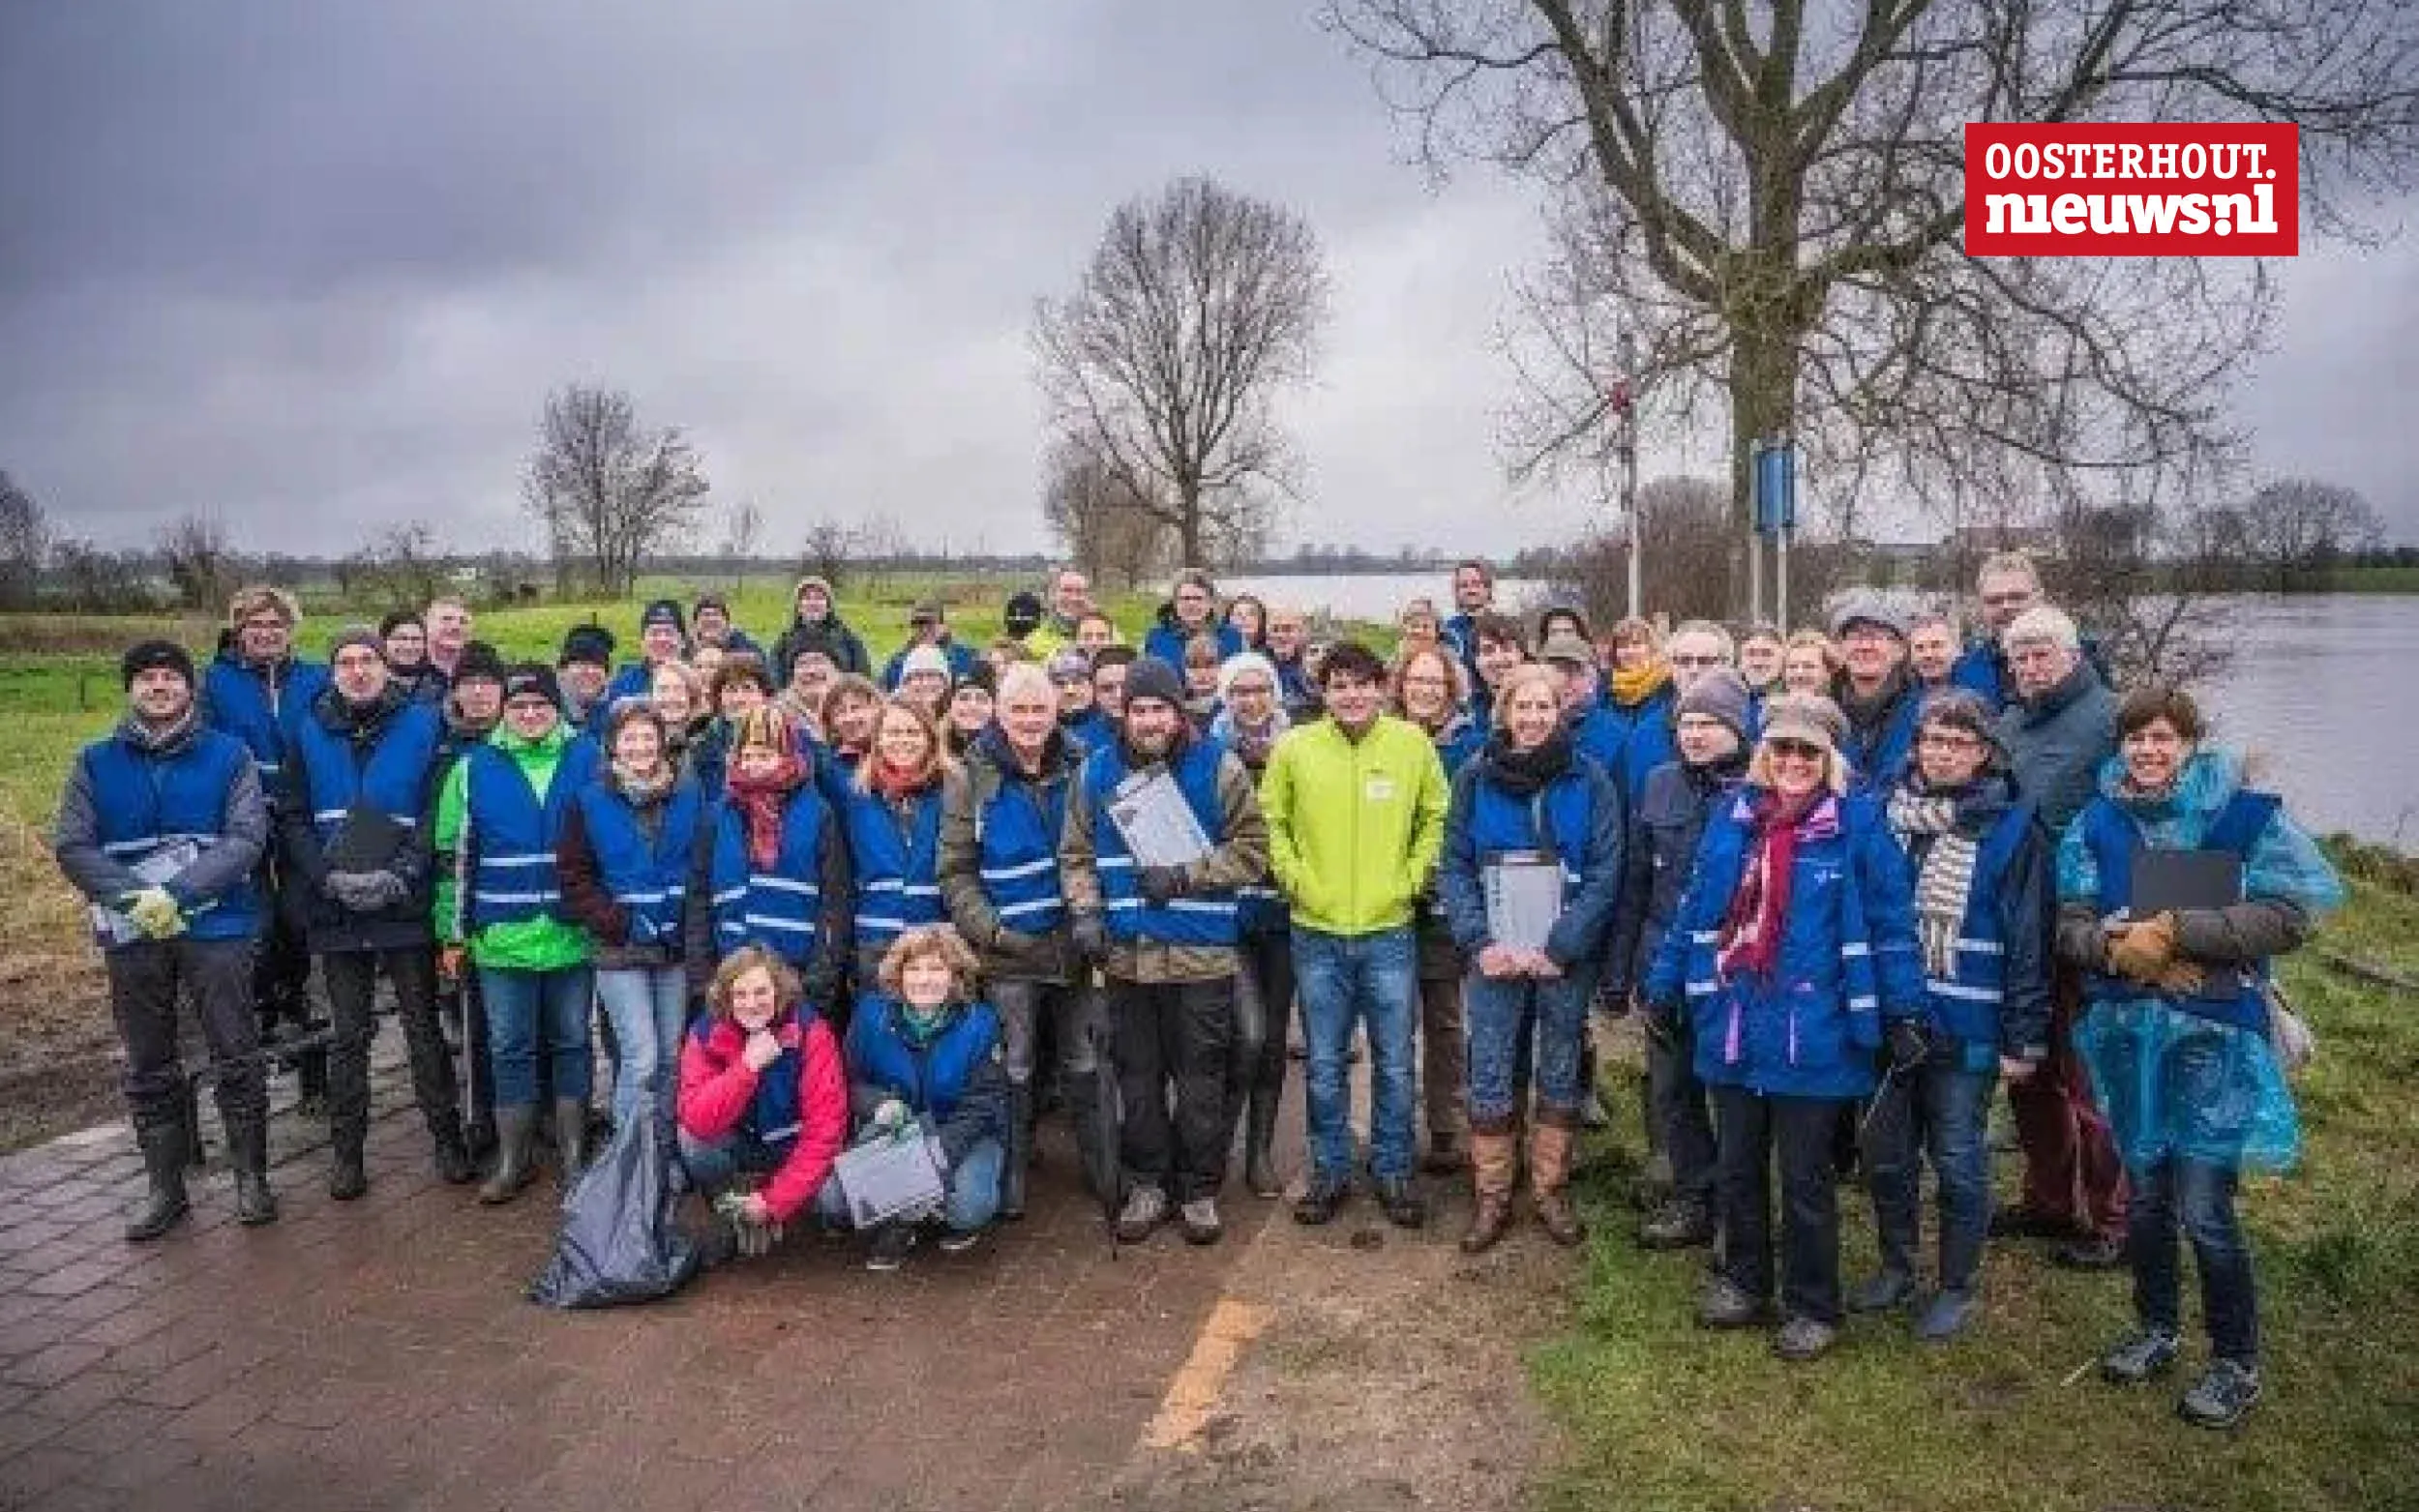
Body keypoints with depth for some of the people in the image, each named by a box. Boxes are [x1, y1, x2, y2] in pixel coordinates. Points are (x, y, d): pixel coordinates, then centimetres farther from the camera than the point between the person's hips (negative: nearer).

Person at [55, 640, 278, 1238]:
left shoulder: (229, 755, 1)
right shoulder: (96, 762, 7)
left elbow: (246, 839, -8)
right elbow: (71, 846, -1)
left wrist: (177, 893, -19)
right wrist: (135, 898, -16)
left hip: (216, 927, -2)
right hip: (131, 934, 2)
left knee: (236, 1058, 0)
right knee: (147, 1069, 10)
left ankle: (252, 1177, 13)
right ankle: (165, 1188, 21)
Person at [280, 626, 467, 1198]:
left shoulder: (422, 724, -2)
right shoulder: (310, 731, 5)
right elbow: (293, 818, 3)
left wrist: (402, 872, -17)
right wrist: (329, 875, -12)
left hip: (405, 905, -2)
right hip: (336, 910, 2)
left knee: (424, 1027, 5)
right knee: (348, 1034, 11)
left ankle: (447, 1136, 16)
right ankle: (346, 1149, 20)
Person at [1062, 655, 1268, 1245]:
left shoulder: (1218, 767, -4)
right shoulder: (1097, 771, 6)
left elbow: (1251, 851, -5)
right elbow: (1076, 853, 11)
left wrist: (1185, 875, -14)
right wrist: (1085, 912, -3)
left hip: (1201, 953, -3)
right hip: (1126, 953, 3)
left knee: (1200, 1078, 7)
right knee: (1137, 1076, 12)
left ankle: (1200, 1190, 22)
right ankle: (1148, 1185, 27)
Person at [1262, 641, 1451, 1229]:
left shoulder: (1413, 743, -4)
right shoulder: (1294, 747, -5)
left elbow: (1436, 818, 7)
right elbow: (1271, 822, 7)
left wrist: (1411, 879, -1)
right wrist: (1293, 878, -3)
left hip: (1388, 931, 0)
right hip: (1316, 934, 0)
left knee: (1395, 1065, 9)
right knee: (1324, 1065, 11)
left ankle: (1394, 1172, 25)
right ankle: (1330, 1172, 26)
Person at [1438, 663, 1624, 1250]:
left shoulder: (1589, 780, -2)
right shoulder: (1475, 778, 1)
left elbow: (1604, 874, -5)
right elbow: (1454, 867, 1)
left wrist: (1558, 948, -13)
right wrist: (1480, 942, -11)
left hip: (1566, 955, 0)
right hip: (1495, 954, 0)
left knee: (1561, 1077, 10)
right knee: (1489, 1079, 3)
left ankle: (1552, 1190, 25)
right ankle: (1491, 1197, 16)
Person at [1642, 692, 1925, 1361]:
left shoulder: (1858, 823, -8)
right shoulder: (1732, 816, 4)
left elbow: (1891, 923, -7)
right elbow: (1695, 907, 10)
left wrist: (1901, 1013, -8)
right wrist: (1664, 987, 12)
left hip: (1813, 1034, -4)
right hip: (1733, 1025, 5)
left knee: (1805, 1178, 7)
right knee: (1738, 1167, 17)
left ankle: (1812, 1306, 23)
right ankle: (1744, 1282, 35)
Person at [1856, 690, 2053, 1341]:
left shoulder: (2013, 828, -9)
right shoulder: (1887, 812, 3)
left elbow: (2030, 939, -9)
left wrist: (2026, 1037, -10)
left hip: (1965, 1028, -4)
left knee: (1958, 1162, 8)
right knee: (1885, 1153, 14)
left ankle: (1959, 1287, 25)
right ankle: (1896, 1269, 33)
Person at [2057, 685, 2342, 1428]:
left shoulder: (2245, 814, -7)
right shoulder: (2097, 823, 4)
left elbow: (2289, 916, -14)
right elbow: (2071, 924, 2)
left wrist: (2175, 932, -21)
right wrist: (2118, 945, -18)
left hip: (2214, 1032, -4)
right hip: (2126, 1030, 4)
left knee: (2204, 1209, -3)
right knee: (2145, 1193, 15)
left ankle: (2236, 1363, 17)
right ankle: (2156, 1329, 35)